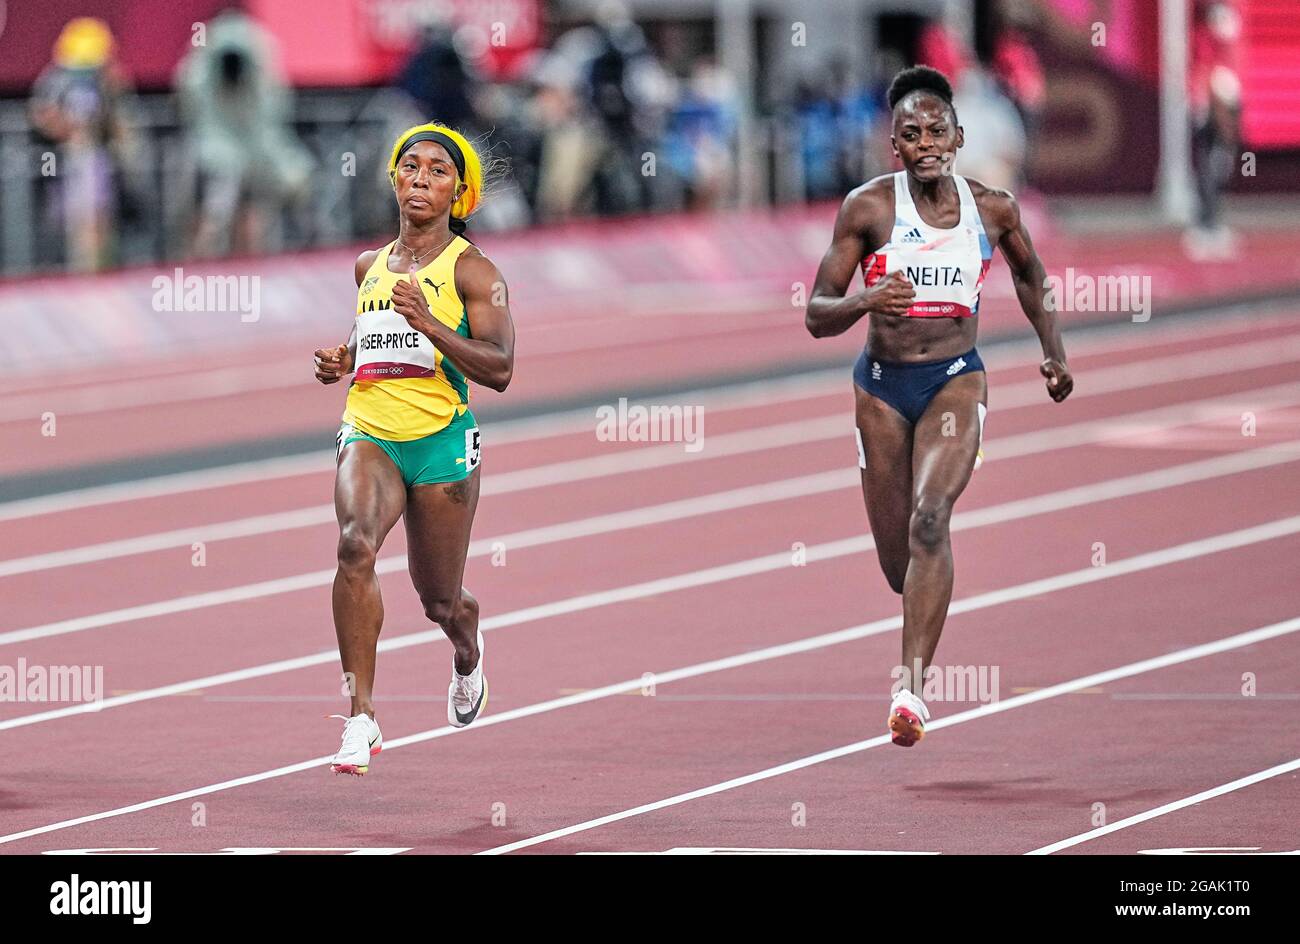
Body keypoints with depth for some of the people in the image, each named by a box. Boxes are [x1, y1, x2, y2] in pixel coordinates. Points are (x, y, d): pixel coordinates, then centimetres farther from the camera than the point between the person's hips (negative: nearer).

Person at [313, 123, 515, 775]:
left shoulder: (470, 269, -4)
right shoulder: (370, 265, 12)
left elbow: (498, 368, -13)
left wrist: (427, 322, -24)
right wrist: (343, 360, 9)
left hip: (441, 440, -3)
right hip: (369, 433, 3)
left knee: (439, 601, 9)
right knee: (356, 544, -28)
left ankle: (467, 652, 49)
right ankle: (361, 716, -28)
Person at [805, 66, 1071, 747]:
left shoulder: (992, 209, -1)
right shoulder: (867, 207, -7)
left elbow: (1028, 270, 22)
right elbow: (817, 317, -8)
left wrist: (1052, 349, 19)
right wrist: (866, 300, -28)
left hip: (956, 381, 0)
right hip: (882, 383, 1)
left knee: (929, 521, -24)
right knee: (897, 560, 7)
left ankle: (911, 685, -30)